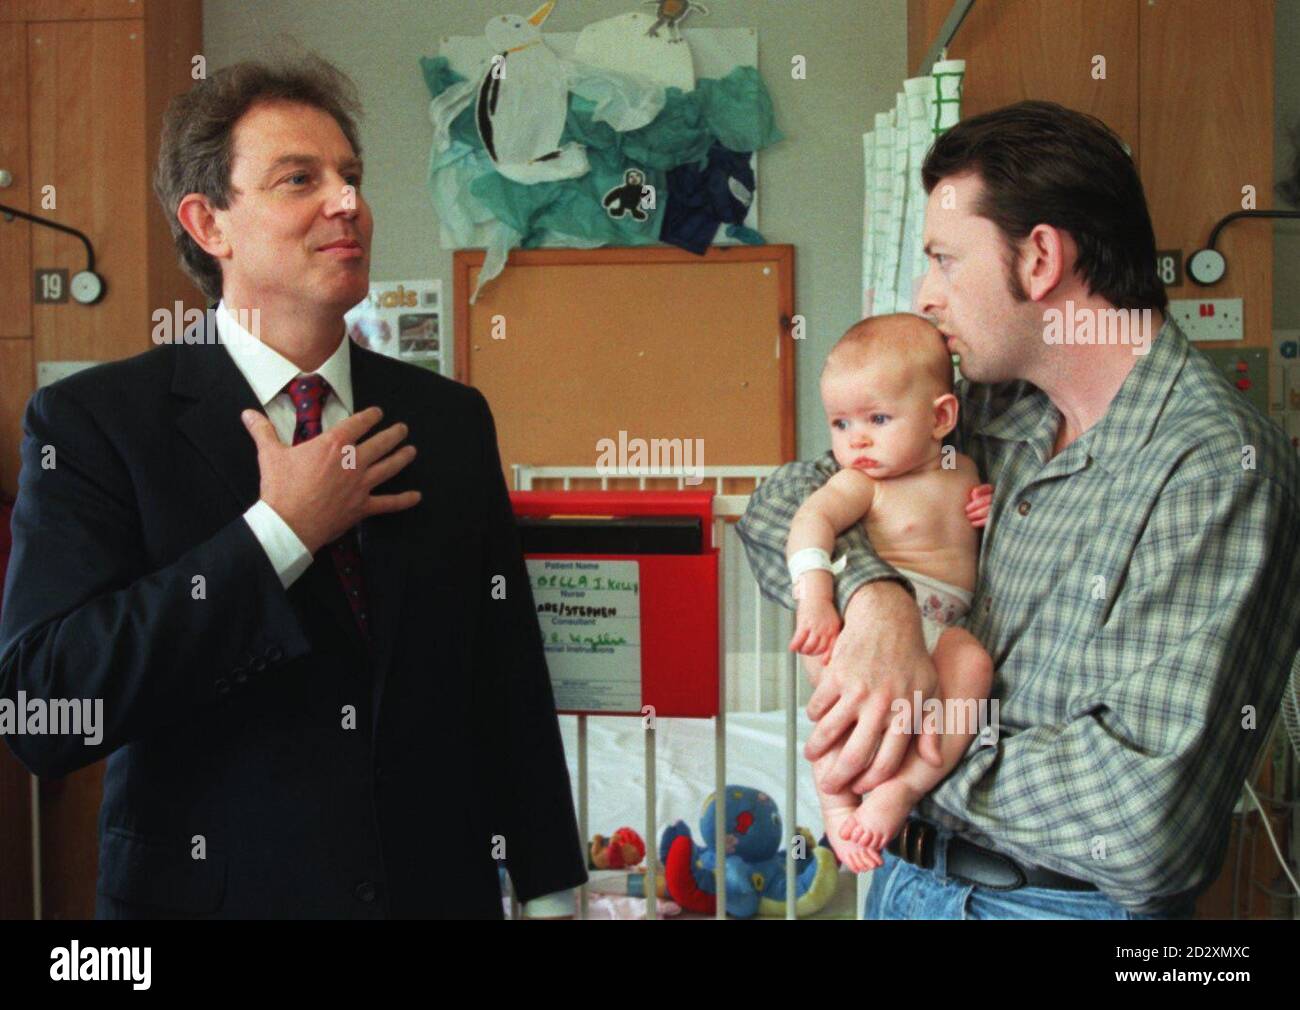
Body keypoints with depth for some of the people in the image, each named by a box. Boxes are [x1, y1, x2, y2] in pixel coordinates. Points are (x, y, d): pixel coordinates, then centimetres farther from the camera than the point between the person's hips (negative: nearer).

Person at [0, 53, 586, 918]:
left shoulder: (452, 419, 2)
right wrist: (279, 534, -20)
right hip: (216, 886, -3)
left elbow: (512, 687, 4)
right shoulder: (94, 422, -10)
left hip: (443, 886, 4)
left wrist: (551, 892, 3)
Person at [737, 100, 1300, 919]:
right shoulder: (991, 412, 1)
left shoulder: (1215, 466, -21)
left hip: (1059, 900, -6)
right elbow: (786, 505, 2)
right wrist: (875, 594, -18)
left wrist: (915, 751, -16)